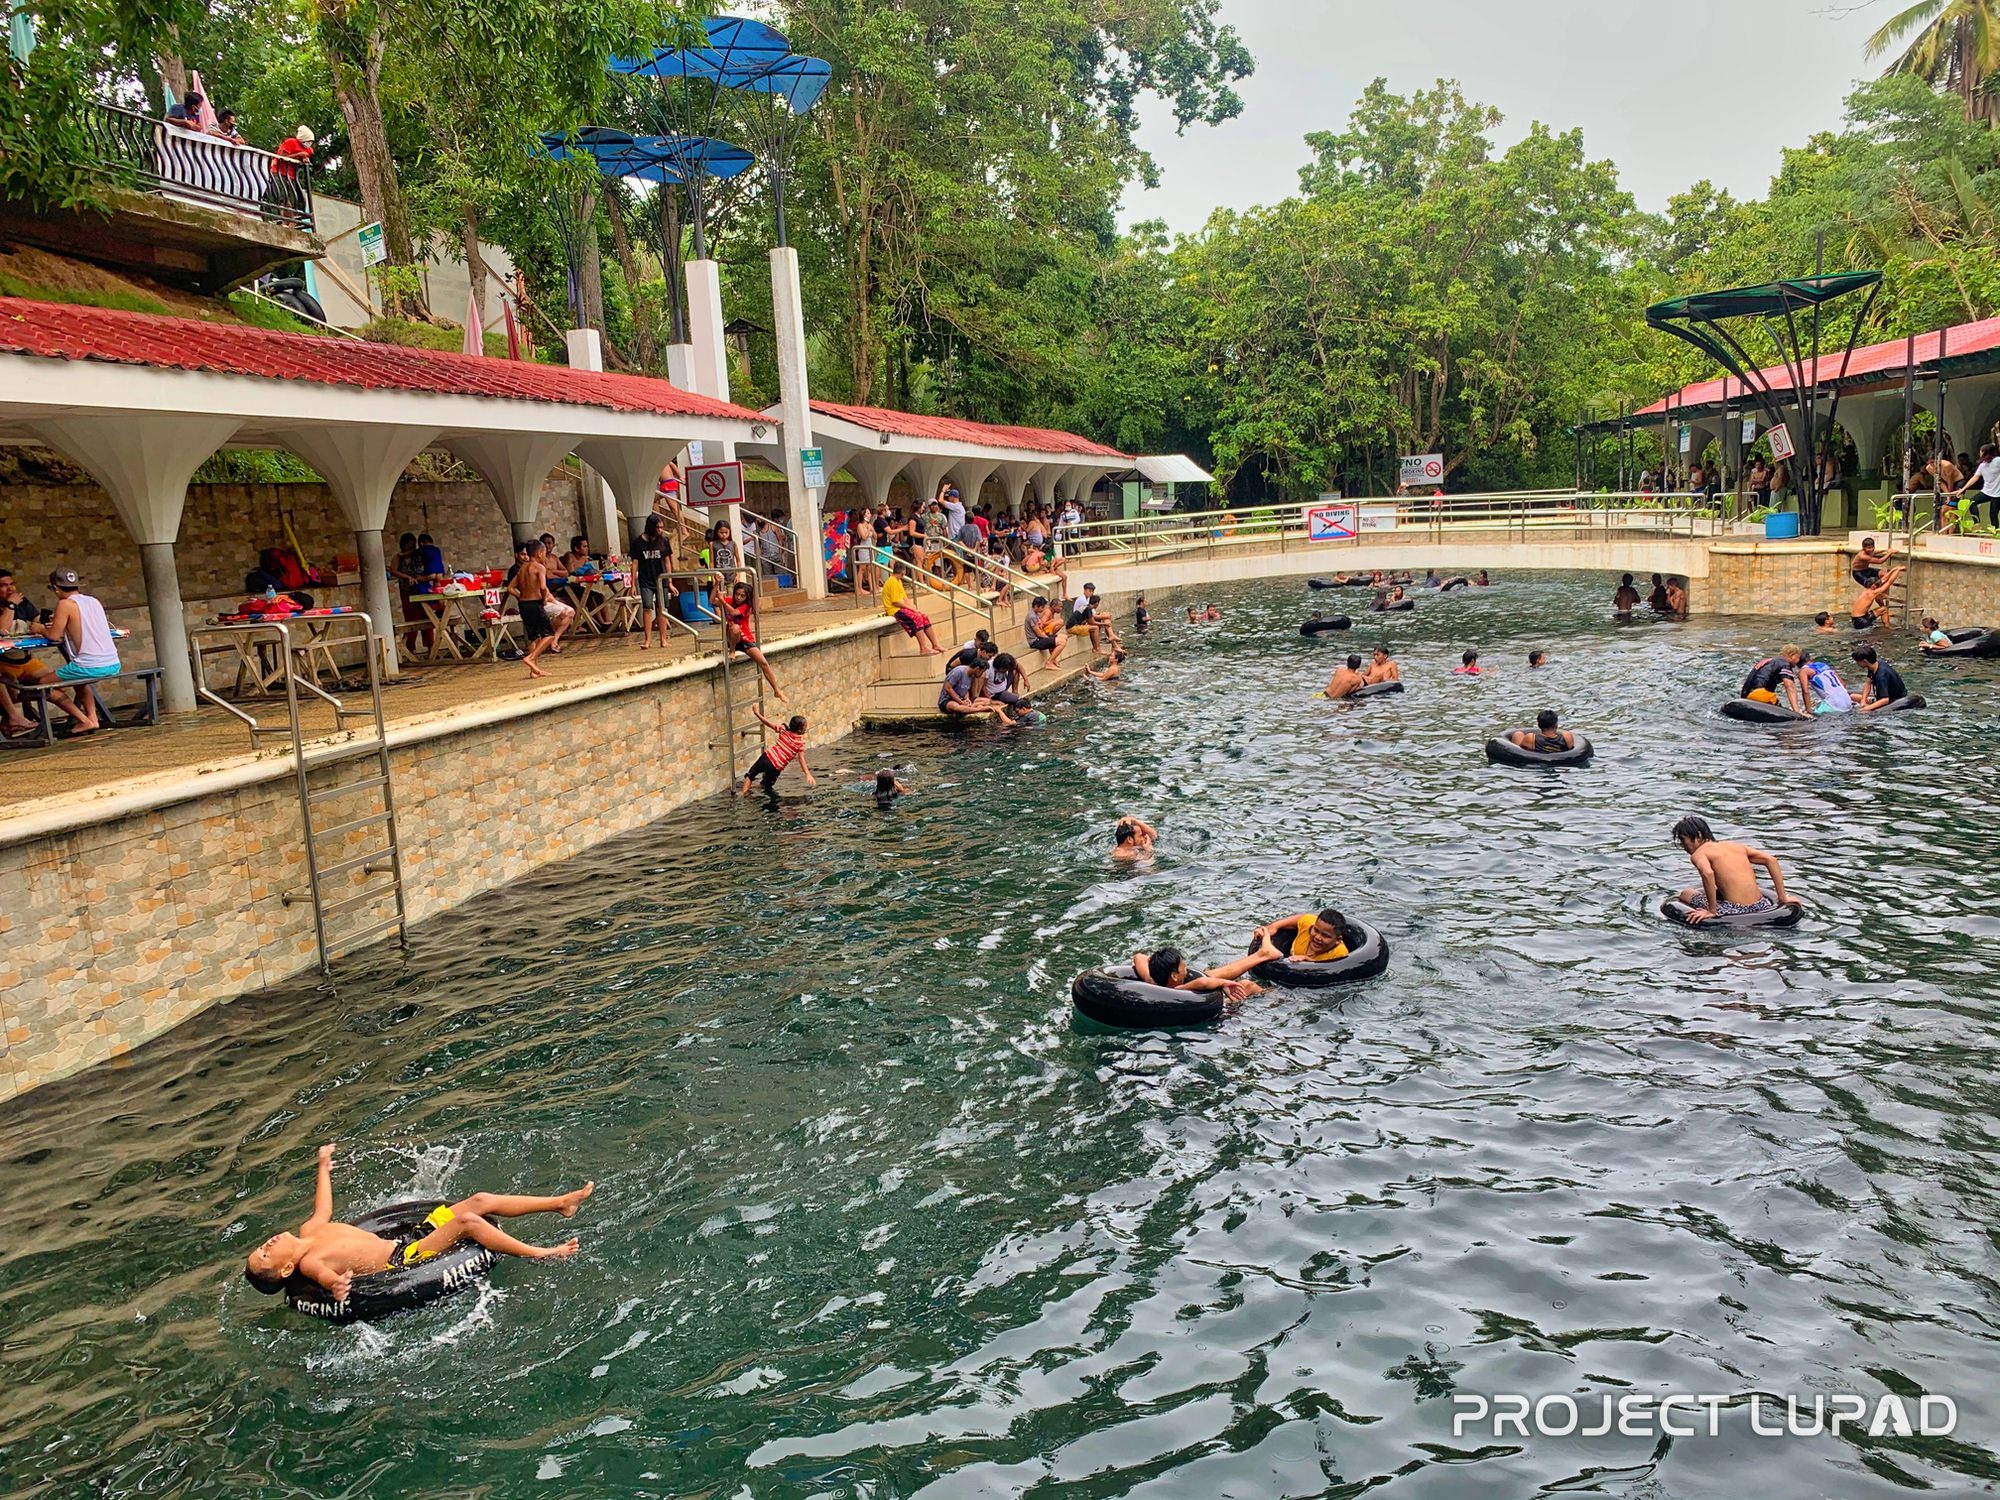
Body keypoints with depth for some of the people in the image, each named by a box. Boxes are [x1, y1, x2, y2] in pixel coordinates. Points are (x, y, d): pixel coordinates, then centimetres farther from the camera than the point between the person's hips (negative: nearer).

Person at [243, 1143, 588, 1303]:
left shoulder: (308, 1232, 10)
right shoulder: (308, 1264, -14)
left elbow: (324, 1209, 29)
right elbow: (326, 1275, -37)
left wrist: (323, 1167, 42)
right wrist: (336, 1286, -61)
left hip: (409, 1239, 9)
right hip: (402, 1262, -9)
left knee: (479, 1200, -4)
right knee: (466, 1220, -27)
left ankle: (562, 1203, 0)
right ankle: (539, 1254, -19)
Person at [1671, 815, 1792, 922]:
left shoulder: (1698, 854, -2)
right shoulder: (1736, 846, 17)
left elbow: (1708, 873, -24)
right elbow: (1771, 860, 11)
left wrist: (1712, 911, -17)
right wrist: (1783, 898, 11)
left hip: (1736, 910, -6)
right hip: (1760, 906, 6)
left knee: (1685, 895, 15)